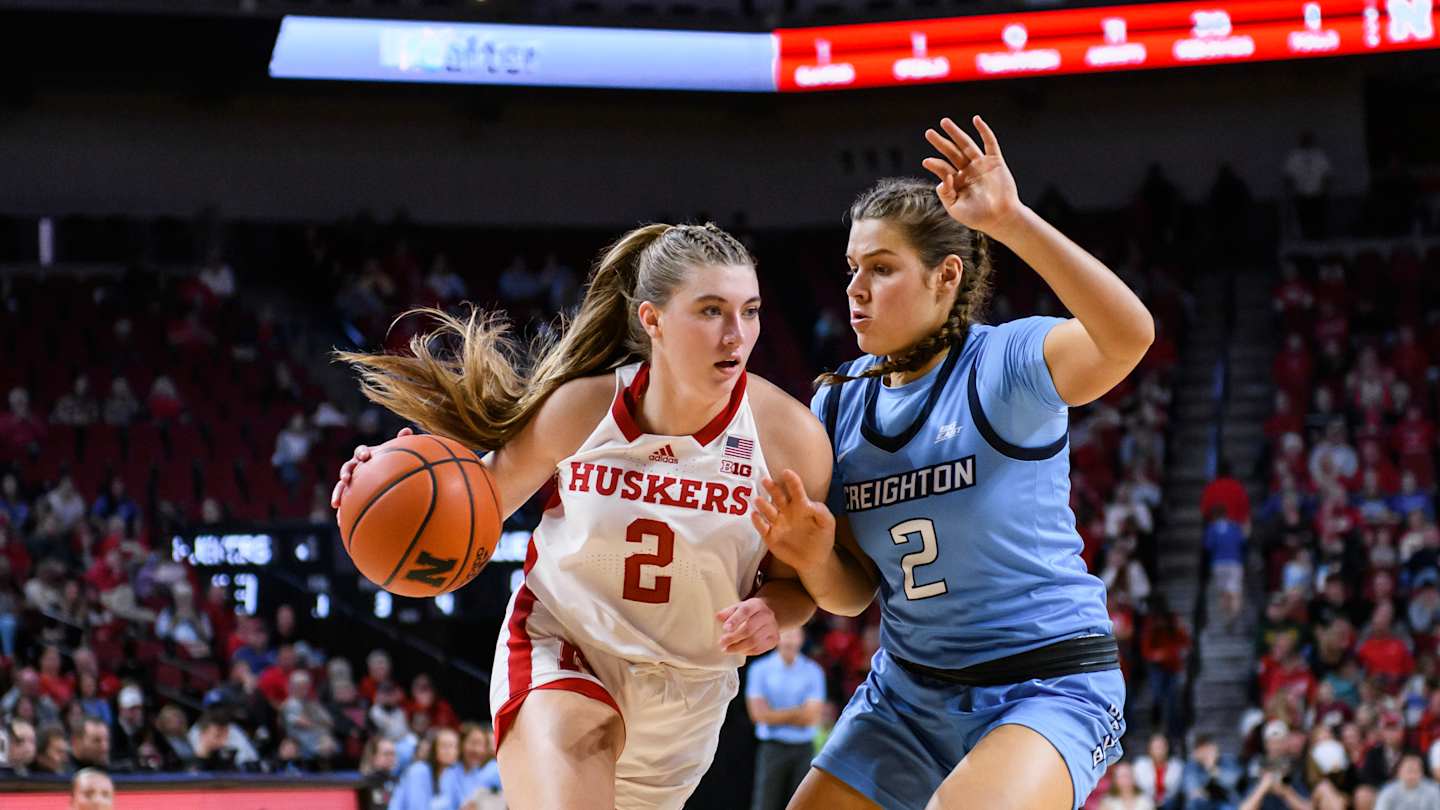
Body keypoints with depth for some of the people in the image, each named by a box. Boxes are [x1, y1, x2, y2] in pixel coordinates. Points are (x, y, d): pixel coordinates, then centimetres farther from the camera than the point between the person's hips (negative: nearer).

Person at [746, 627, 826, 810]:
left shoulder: (813, 671, 5)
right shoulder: (759, 669, 3)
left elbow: (812, 717, -3)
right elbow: (759, 714, -6)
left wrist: (776, 715, -6)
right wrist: (797, 712, -4)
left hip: (804, 748, 1)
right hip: (773, 748, -1)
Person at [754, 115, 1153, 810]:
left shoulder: (1007, 363, -14)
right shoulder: (840, 404, 5)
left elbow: (1129, 336, -36)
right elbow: (853, 593, 9)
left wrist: (1011, 221, -44)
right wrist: (814, 559, -15)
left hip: (1049, 689, -7)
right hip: (907, 692, 7)